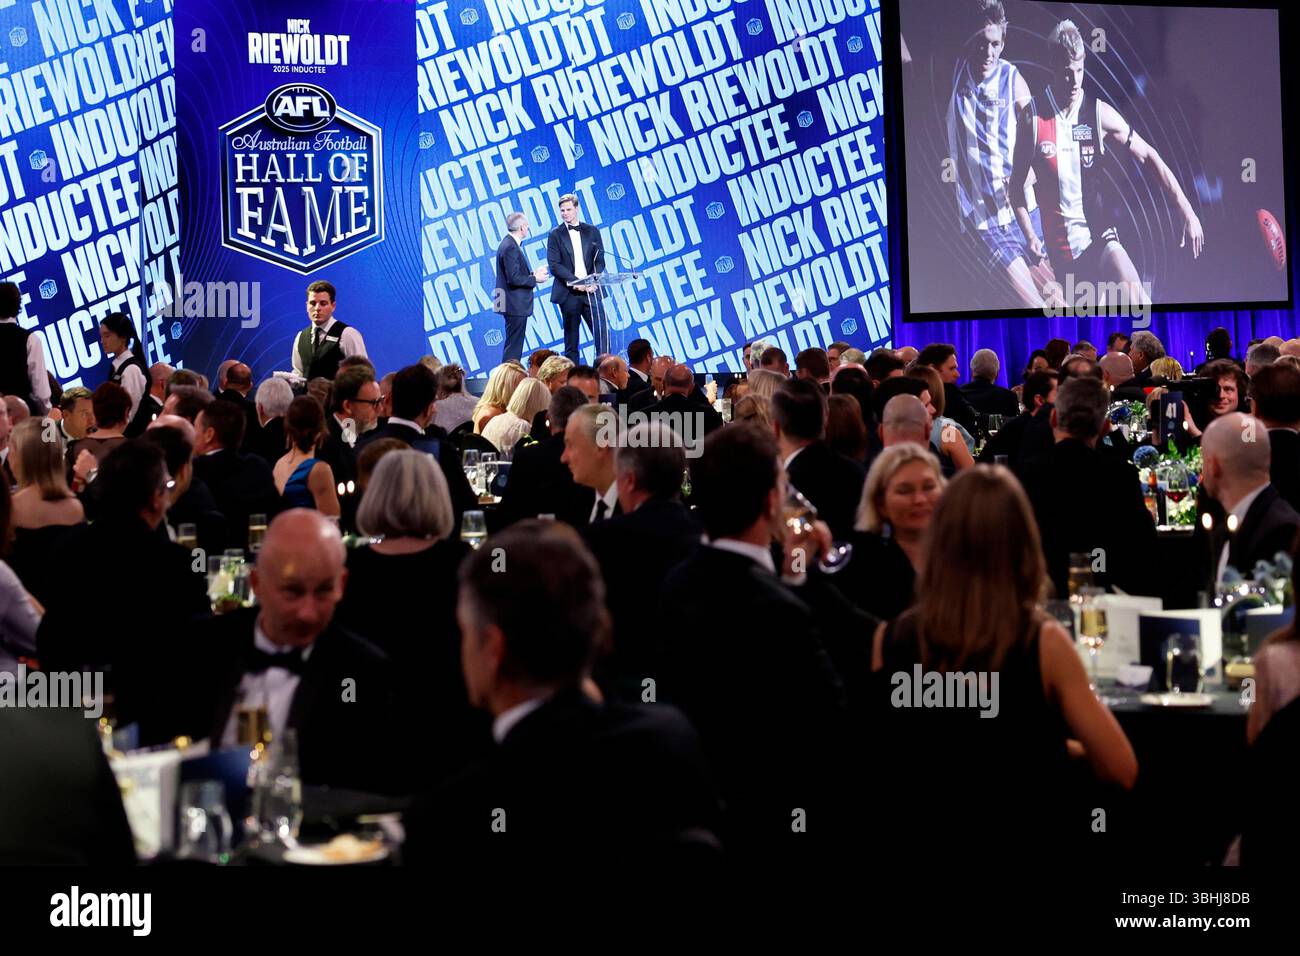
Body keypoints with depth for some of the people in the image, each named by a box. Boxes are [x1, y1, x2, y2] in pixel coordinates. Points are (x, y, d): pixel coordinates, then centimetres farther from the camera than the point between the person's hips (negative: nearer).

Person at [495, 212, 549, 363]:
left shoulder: (510, 244, 13)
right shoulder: (510, 248, -18)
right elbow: (514, 279, -22)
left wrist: (533, 273, 9)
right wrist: (535, 279, -11)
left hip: (516, 304, 10)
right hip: (515, 305, -10)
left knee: (514, 344, 14)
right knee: (514, 346, -7)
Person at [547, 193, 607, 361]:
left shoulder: (592, 231, 11)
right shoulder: (555, 235, 4)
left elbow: (600, 260, 8)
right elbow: (554, 265, -4)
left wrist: (593, 281, -10)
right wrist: (576, 281, -15)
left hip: (591, 290, 2)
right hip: (569, 292, -2)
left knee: (602, 332, -7)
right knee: (571, 338, 2)